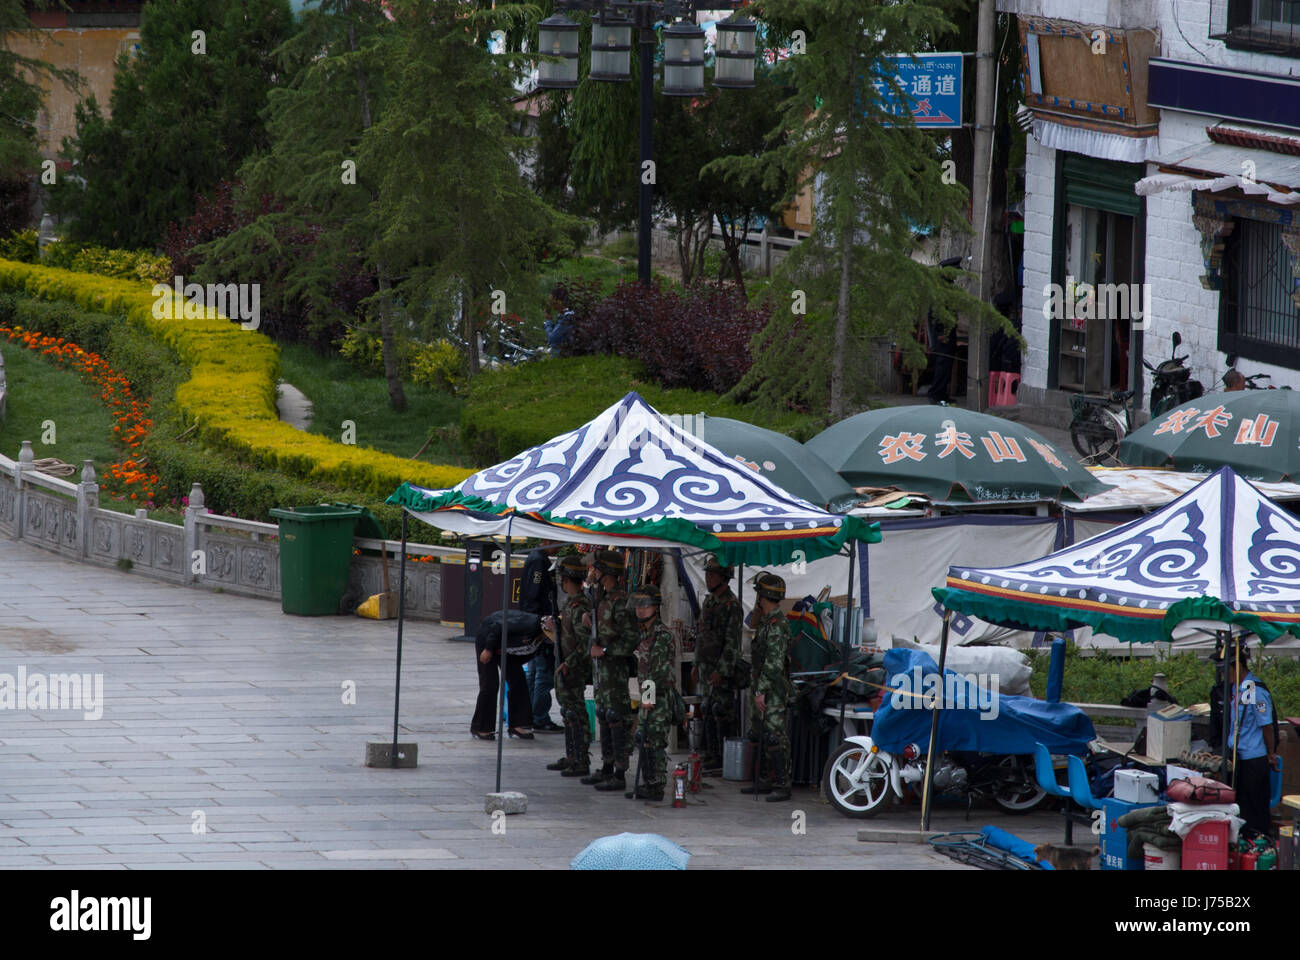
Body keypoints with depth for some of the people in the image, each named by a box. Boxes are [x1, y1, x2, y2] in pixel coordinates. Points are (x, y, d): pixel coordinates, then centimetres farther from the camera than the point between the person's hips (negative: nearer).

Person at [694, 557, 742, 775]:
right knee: (708, 711, 11)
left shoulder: (731, 605, -14)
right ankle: (711, 755, 17)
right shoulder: (708, 601, 14)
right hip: (706, 665, 9)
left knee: (722, 712, -7)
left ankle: (724, 759, -5)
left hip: (722, 667, -9)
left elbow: (732, 642, -19)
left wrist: (721, 671, -22)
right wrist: (697, 664, 20)